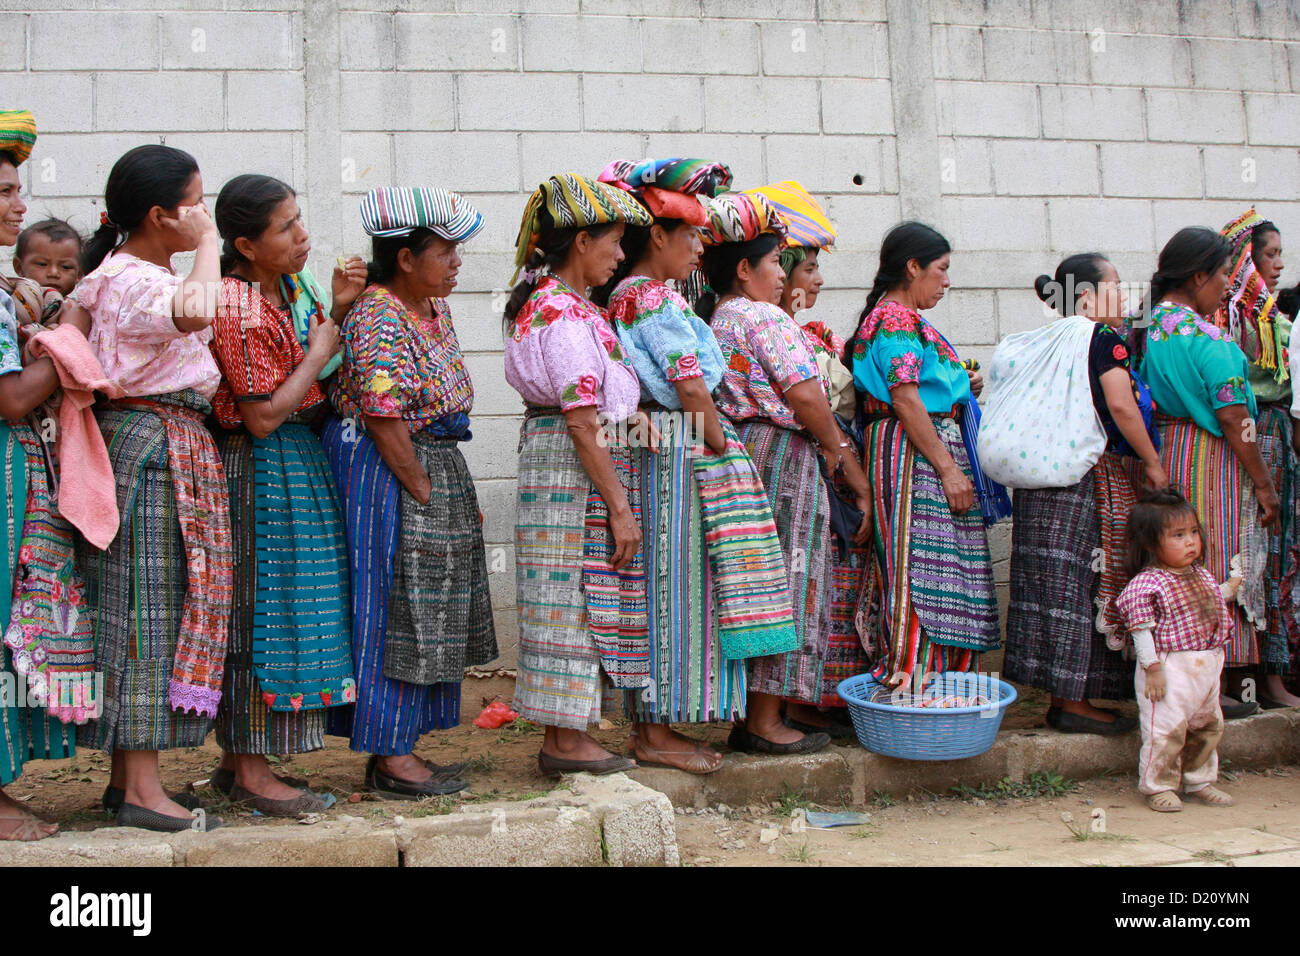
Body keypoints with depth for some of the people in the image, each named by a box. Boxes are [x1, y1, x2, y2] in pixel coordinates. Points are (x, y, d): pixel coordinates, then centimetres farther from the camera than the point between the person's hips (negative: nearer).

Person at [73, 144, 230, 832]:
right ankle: (142, 789, -1)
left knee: (144, 609, 11)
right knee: (147, 606, -7)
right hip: (153, 445, -10)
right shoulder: (132, 282, -17)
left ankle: (126, 776, 18)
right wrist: (207, 243, -21)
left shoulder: (123, 272, 15)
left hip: (174, 446, 10)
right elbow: (193, 312, -38)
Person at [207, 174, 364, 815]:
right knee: (261, 611, -3)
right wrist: (319, 353, -11)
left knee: (266, 612, 13)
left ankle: (237, 761, 23)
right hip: (261, 469, -9)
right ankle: (251, 774, 7)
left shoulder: (286, 286, 10)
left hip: (297, 461, 9)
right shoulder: (238, 308, -18)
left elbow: (310, 375, 17)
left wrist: (337, 310, 4)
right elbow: (264, 415, -21)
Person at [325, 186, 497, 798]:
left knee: (426, 612, 12)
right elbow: (383, 418, -21)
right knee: (393, 609, -4)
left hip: (434, 468, 10)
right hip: (382, 476, -10)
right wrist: (423, 492, -17)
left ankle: (399, 747, 21)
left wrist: (453, 491, 11)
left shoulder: (433, 308, 12)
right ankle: (391, 758, 5)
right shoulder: (378, 317, -17)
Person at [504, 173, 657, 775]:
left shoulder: (544, 299, 14)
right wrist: (619, 506, -18)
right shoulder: (568, 313, -17)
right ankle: (567, 741, 6)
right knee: (577, 594, -3)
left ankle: (562, 734, 20)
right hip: (577, 470, -10)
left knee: (571, 598, 12)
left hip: (550, 455, 10)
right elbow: (582, 422, -20)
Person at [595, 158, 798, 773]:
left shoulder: (622, 296, 15)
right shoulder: (655, 297, -14)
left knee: (658, 588, 13)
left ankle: (648, 721, 20)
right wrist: (720, 447, -7)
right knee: (671, 589, -4)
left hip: (652, 452, 10)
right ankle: (657, 733, 4)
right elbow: (690, 384, -17)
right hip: (676, 458, -10)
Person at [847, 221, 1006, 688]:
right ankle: (908, 681, -8)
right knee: (921, 573, -11)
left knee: (946, 576, 10)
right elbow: (904, 400, -19)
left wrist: (962, 389, 14)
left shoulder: (904, 319, 21)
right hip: (913, 455, -11)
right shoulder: (895, 319, -11)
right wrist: (948, 468, -19)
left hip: (932, 450, 11)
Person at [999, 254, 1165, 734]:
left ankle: (1060, 696, 15)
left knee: (1051, 581, 8)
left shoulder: (1050, 339, 15)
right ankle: (1074, 700, 1)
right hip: (1090, 476, -8)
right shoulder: (1103, 337, -8)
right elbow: (1122, 407, -15)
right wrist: (1153, 463, -6)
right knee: (1084, 582, -3)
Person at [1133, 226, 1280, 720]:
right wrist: (1264, 484, -11)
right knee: (1217, 568, -1)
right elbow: (1233, 418, -18)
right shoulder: (1205, 337, -17)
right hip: (1210, 459, -8)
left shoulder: (1147, 325, 8)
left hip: (1164, 453, 8)